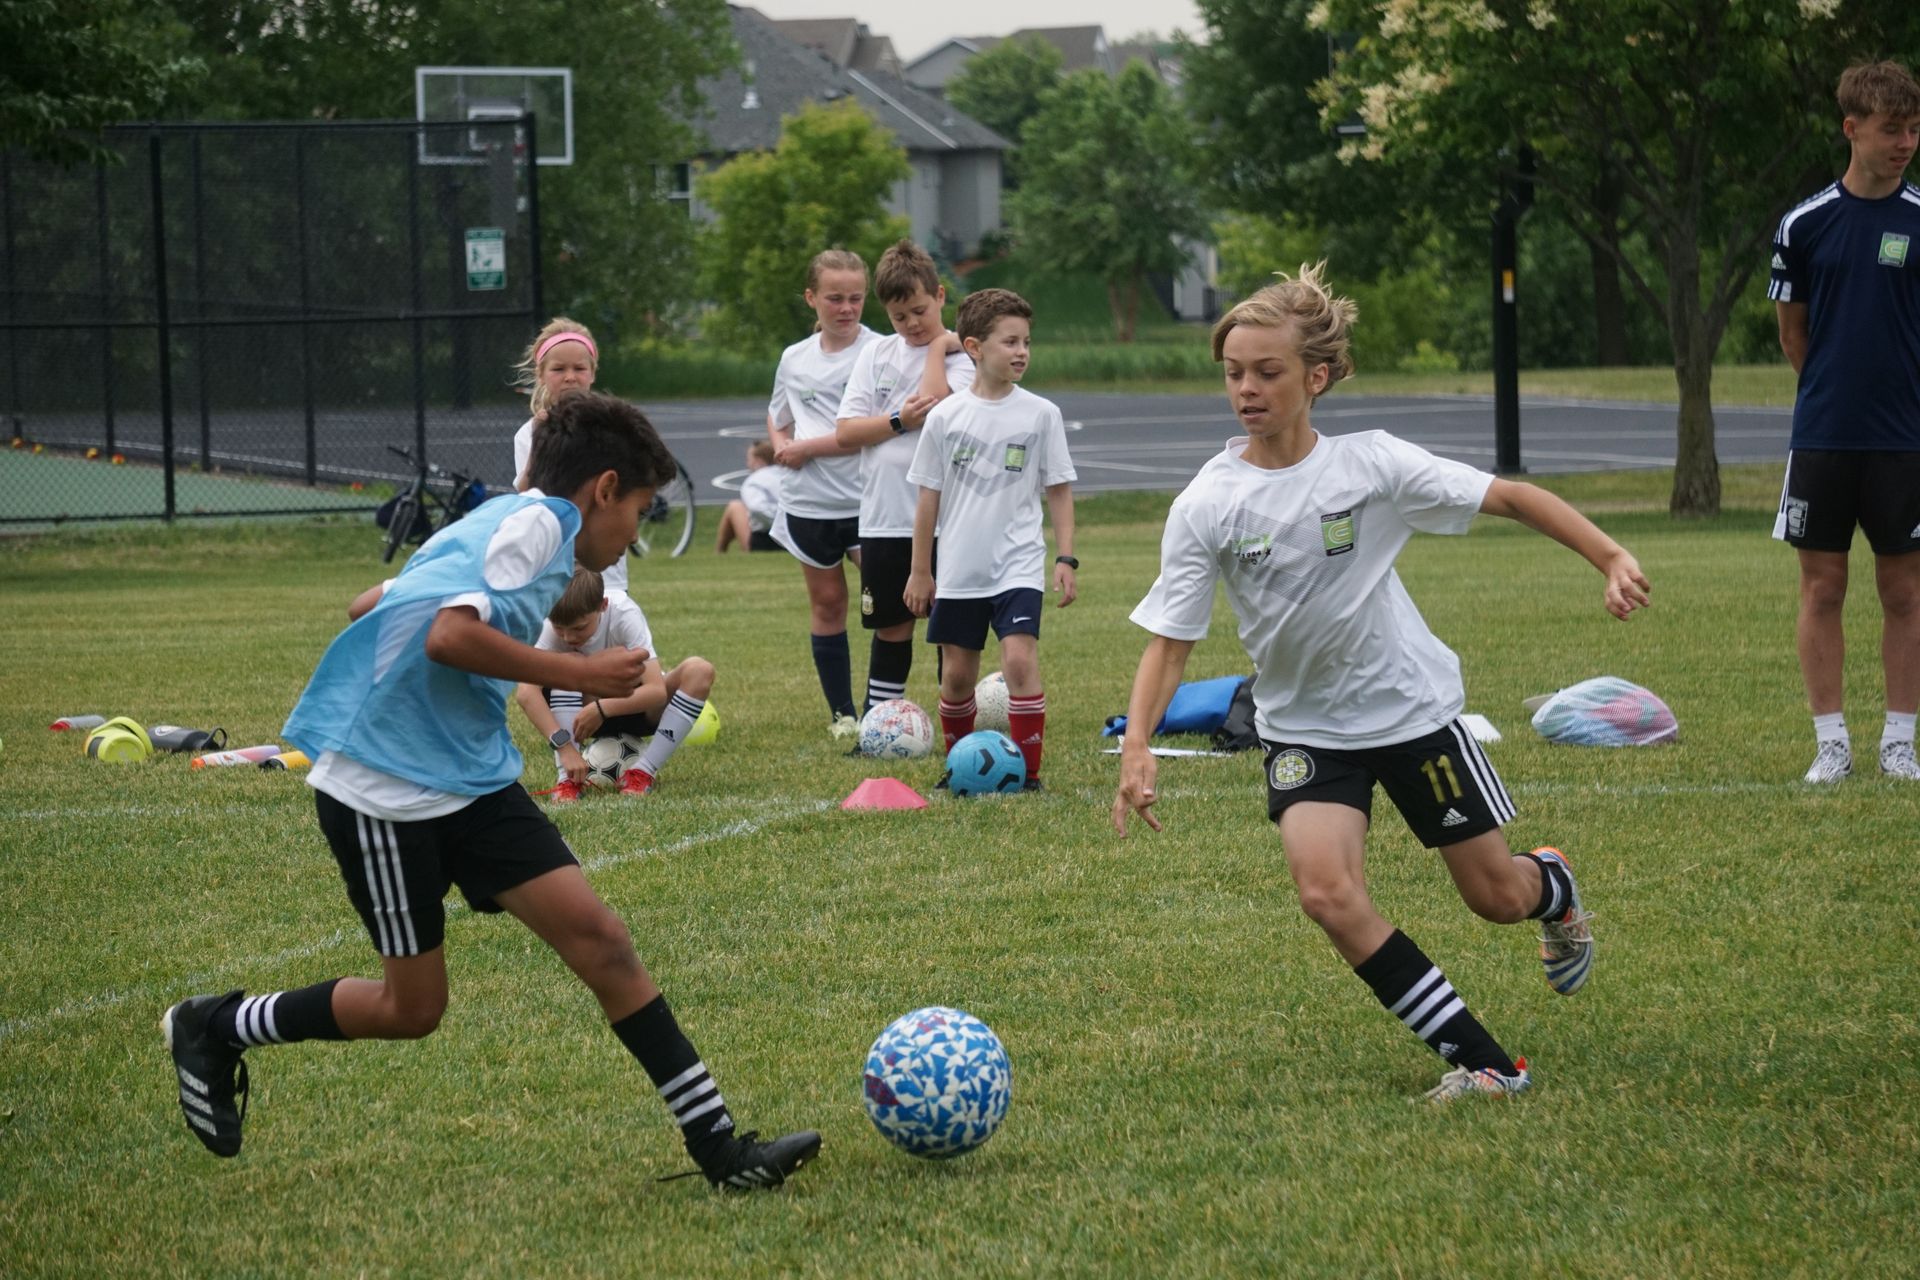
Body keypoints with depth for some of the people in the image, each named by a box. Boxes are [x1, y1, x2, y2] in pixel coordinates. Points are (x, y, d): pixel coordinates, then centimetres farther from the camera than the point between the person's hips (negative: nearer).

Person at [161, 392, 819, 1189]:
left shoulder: (504, 522, 16)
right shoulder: (536, 523, -12)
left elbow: (371, 606, 22)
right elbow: (450, 635, -27)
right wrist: (581, 675, -18)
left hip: (472, 780, 9)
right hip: (383, 790, -9)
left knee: (600, 941, -3)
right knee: (413, 1007, 1)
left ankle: (718, 1146, -5)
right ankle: (215, 1029, 21)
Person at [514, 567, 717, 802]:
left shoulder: (624, 614, -28)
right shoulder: (553, 624, -24)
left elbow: (657, 690, -33)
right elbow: (526, 692, -37)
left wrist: (601, 709, -45)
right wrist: (564, 746, -48)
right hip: (588, 713, 1)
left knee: (699, 671, -29)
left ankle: (643, 773, -23)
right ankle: (568, 779, -31)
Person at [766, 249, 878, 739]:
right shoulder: (794, 359, 9)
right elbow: (777, 418, 26)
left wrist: (808, 447, -14)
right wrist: (781, 445, 2)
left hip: (867, 499, -4)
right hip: (807, 502, 4)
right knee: (827, 604, 10)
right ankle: (841, 713, 18)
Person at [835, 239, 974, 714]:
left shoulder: (961, 357, 0)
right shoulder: (877, 354, 9)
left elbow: (940, 407, -20)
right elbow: (845, 431, 2)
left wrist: (937, 347, -8)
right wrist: (900, 421, -12)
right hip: (884, 516, 3)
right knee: (892, 628, 10)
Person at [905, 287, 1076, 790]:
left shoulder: (1041, 414, -2)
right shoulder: (946, 417, -1)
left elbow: (1058, 491, 4)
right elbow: (929, 498, 5)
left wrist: (1065, 559, -2)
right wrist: (920, 572, 7)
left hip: (1019, 565, -2)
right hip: (959, 571, 2)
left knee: (1020, 658, -17)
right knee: (957, 672, 9)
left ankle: (1028, 771, -9)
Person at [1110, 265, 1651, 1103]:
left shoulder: (1370, 463, -14)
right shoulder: (1206, 506, -13)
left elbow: (1510, 499, -8)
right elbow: (1169, 640, -13)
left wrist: (1611, 560, -17)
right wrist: (1136, 744, -28)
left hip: (1410, 705, 0)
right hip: (1304, 727, 0)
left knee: (1497, 897, 9)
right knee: (1326, 892, -23)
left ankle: (1552, 888, 50)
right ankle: (1481, 1062, -14)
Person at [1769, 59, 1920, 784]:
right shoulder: (1805, 223, 1)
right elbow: (1793, 330, 11)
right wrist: (1838, 392, 10)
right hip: (1822, 440, 1)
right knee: (1822, 588, 2)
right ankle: (1831, 742, 9)